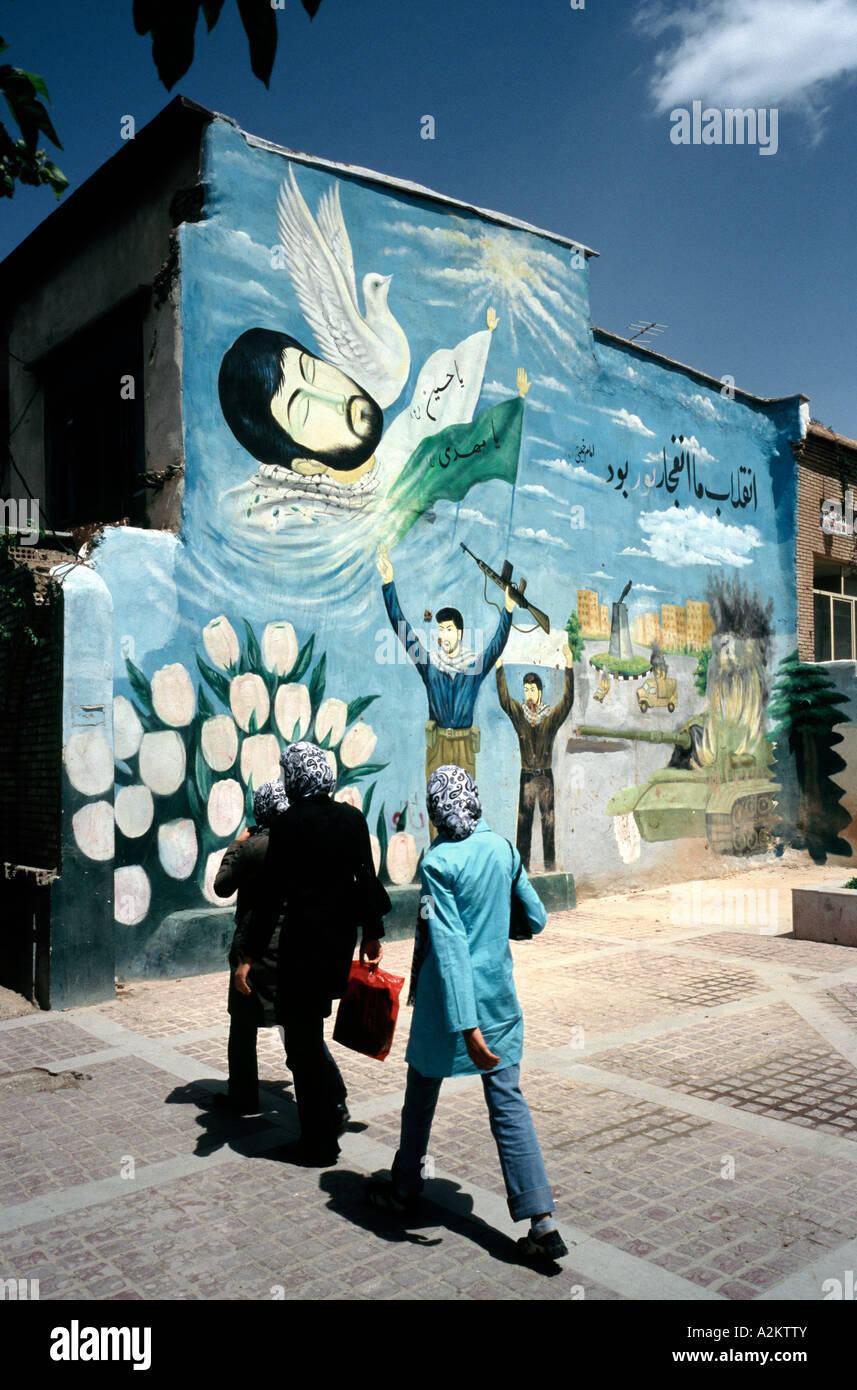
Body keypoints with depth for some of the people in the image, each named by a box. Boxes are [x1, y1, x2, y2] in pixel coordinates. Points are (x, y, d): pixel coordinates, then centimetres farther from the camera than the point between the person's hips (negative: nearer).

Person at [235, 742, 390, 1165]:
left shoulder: (289, 823, -14)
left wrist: (250, 955, -9)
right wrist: (373, 933, 18)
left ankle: (319, 1143, 13)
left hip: (302, 941, -6)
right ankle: (334, 1102, 26)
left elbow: (271, 893, -14)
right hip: (342, 939, 6)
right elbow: (367, 880, 7)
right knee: (307, 1027, 26)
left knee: (302, 1038, 6)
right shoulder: (353, 818, 1)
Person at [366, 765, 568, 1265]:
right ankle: (543, 1222, 4)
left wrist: (467, 1026, -25)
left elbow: (450, 946, -23)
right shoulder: (503, 849, -3)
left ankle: (405, 1193, 36)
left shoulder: (439, 863, -18)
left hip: (447, 1001, -4)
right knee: (508, 1103, 8)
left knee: (421, 1100, 17)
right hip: (500, 995, 4)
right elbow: (537, 919, 5)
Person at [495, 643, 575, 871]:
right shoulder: (518, 713, 1)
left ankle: (550, 867, 8)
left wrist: (569, 666, -24)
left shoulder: (552, 715, -3)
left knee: (548, 820, 1)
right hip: (526, 775, 1)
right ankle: (522, 866, 6)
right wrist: (499, 667, -21)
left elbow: (568, 700, -16)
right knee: (524, 820, 1)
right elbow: (504, 698, -12)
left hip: (545, 775, -1)